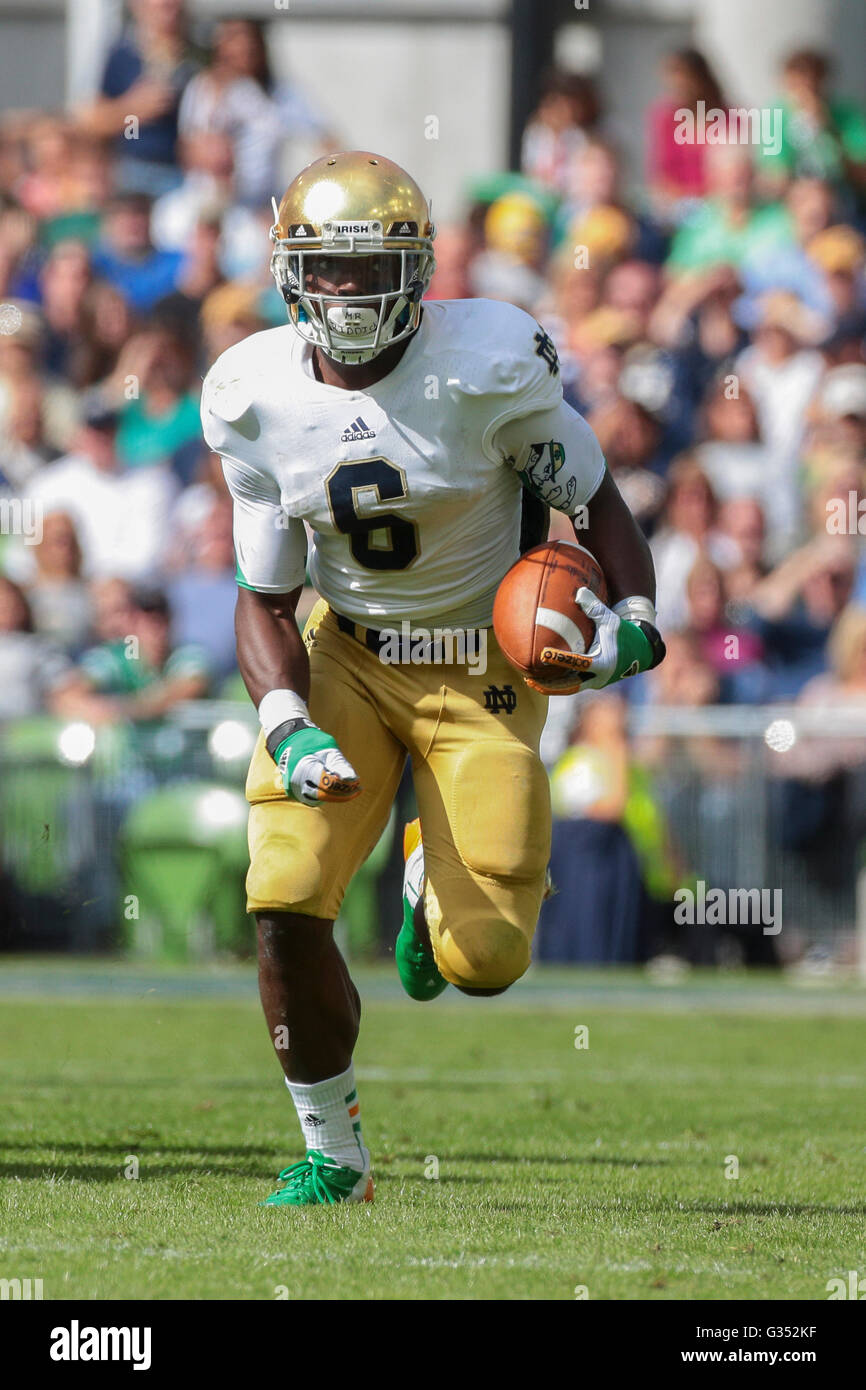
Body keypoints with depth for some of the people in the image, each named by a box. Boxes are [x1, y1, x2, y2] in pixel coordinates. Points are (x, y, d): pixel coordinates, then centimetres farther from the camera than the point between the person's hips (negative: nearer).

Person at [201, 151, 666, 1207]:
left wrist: (635, 616, -22)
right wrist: (288, 728, -18)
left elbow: (595, 497, -4)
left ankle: (434, 871, 31)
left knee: (483, 962, -9)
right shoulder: (258, 398, -8)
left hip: (483, 669, -2)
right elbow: (265, 597, -1)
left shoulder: (489, 366, -18)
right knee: (285, 905, -16)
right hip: (346, 656, 2)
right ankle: (331, 1154, 6)